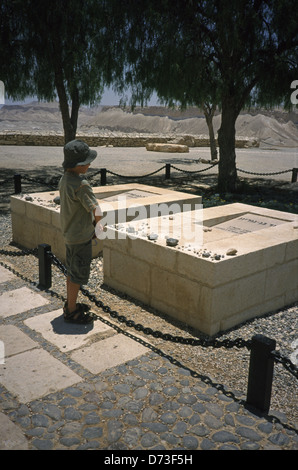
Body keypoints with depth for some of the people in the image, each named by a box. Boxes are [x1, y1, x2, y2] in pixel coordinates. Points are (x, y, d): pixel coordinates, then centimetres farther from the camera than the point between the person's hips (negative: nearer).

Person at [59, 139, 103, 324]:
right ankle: (71, 312, 17)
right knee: (78, 274, 4)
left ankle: (71, 304, 37)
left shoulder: (64, 180, 3)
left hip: (69, 234, 9)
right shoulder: (81, 184, -26)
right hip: (81, 237, -9)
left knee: (72, 271, 21)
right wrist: (96, 224, -5)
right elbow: (97, 212, -28)